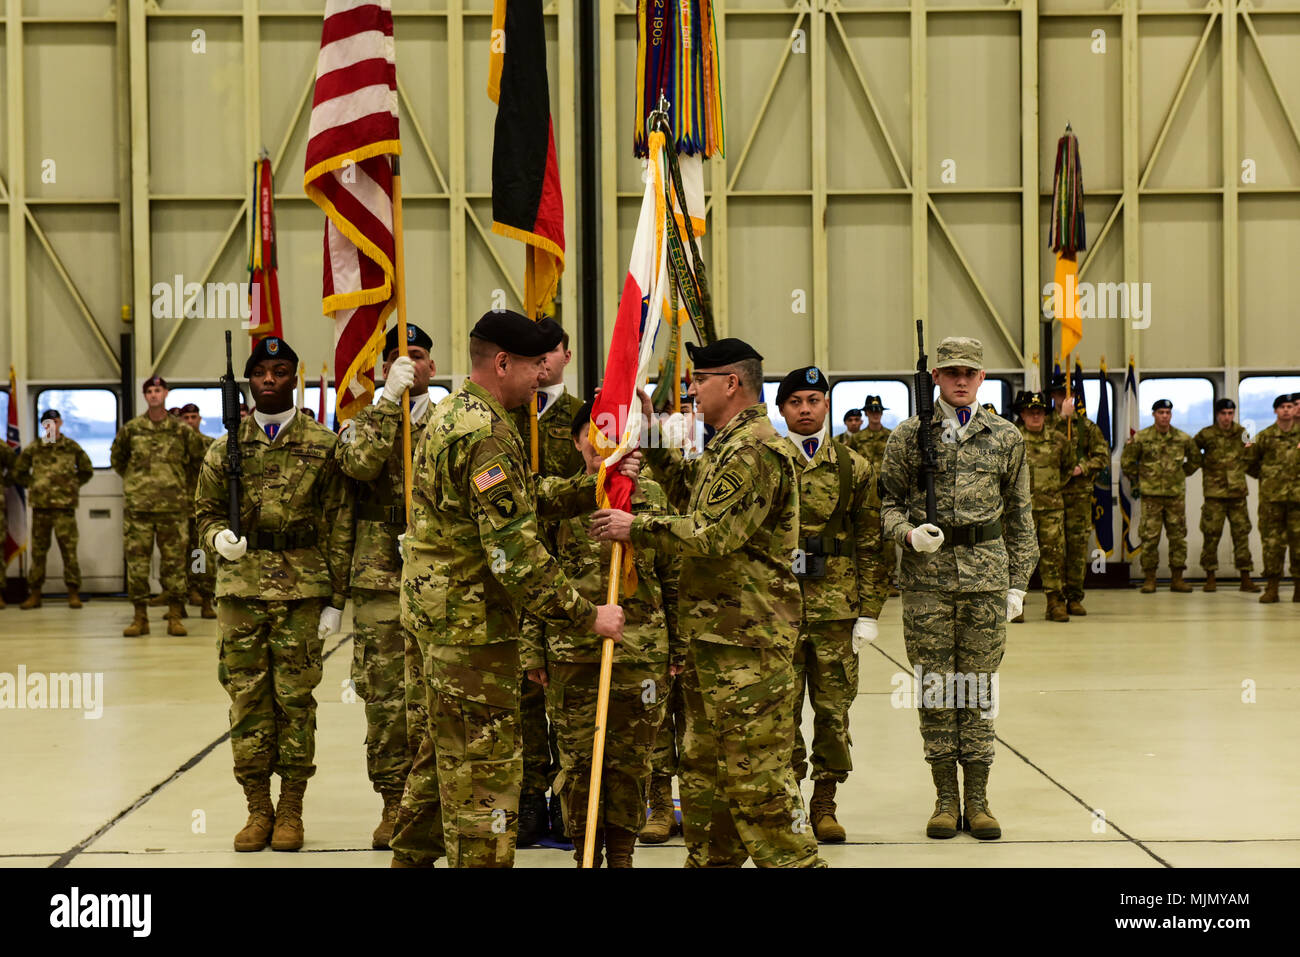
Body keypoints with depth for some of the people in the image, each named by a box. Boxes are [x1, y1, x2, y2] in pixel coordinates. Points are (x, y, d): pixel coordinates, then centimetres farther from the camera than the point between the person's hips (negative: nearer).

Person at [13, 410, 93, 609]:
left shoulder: (72, 448, 6)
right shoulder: (33, 449, 7)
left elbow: (86, 471, 16)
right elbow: (18, 473, 16)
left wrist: (71, 486, 7)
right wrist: (33, 485, 7)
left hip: (64, 505, -2)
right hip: (40, 505, 2)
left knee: (69, 549, -4)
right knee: (38, 550, 6)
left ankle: (73, 593, 1)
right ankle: (34, 594, 11)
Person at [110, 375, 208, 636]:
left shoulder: (181, 430, 3)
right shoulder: (131, 429, 4)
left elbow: (198, 458, 16)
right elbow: (117, 459, 19)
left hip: (173, 506, 0)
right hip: (137, 506, 0)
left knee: (174, 561, 2)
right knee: (137, 561, 1)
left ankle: (175, 617, 8)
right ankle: (140, 617, 8)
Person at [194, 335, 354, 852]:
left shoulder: (323, 446, 3)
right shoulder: (226, 448, 8)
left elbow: (339, 527, 3)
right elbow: (205, 512, 16)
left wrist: (336, 599, -1)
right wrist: (218, 537, -9)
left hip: (301, 593, -2)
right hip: (240, 591, 2)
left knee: (295, 699, 2)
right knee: (247, 699, 4)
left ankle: (291, 810, 11)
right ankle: (258, 809, 14)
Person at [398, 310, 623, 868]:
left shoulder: (452, 413, 13)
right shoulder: (487, 434, -21)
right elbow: (515, 551, -26)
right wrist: (587, 617, -20)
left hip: (439, 611, 11)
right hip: (472, 621, -11)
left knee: (447, 752, 21)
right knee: (486, 767, -4)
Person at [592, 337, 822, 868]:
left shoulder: (755, 450, -17)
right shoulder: (728, 445, 17)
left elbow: (713, 532, -23)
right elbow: (689, 484, 32)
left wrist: (636, 527, -14)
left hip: (746, 635, -11)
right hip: (714, 629, 11)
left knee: (755, 770, -8)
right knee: (705, 763, 18)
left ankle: (793, 859, -2)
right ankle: (711, 859, 28)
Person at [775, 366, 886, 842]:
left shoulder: (854, 468, 7)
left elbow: (870, 545, 7)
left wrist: (869, 611, 1)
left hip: (836, 606, 1)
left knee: (834, 706, 4)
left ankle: (824, 804, 15)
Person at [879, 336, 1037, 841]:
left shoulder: (1006, 437, 8)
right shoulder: (908, 435, 3)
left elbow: (1019, 515, 11)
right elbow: (887, 500, 7)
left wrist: (1018, 582, 7)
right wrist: (909, 533, -13)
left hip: (986, 574, 1)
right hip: (926, 576, -1)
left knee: (979, 686, 3)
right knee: (935, 686, 3)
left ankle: (978, 799, 11)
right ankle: (946, 797, 12)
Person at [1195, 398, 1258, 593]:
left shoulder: (1241, 433, 9)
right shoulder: (1206, 435, -1)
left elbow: (1249, 461, 18)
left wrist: (1249, 449, -2)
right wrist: (1206, 466, 4)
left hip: (1238, 492, 3)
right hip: (1214, 493, -3)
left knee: (1241, 534, 3)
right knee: (1211, 534, -2)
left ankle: (1245, 578, 8)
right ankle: (1210, 578, 7)